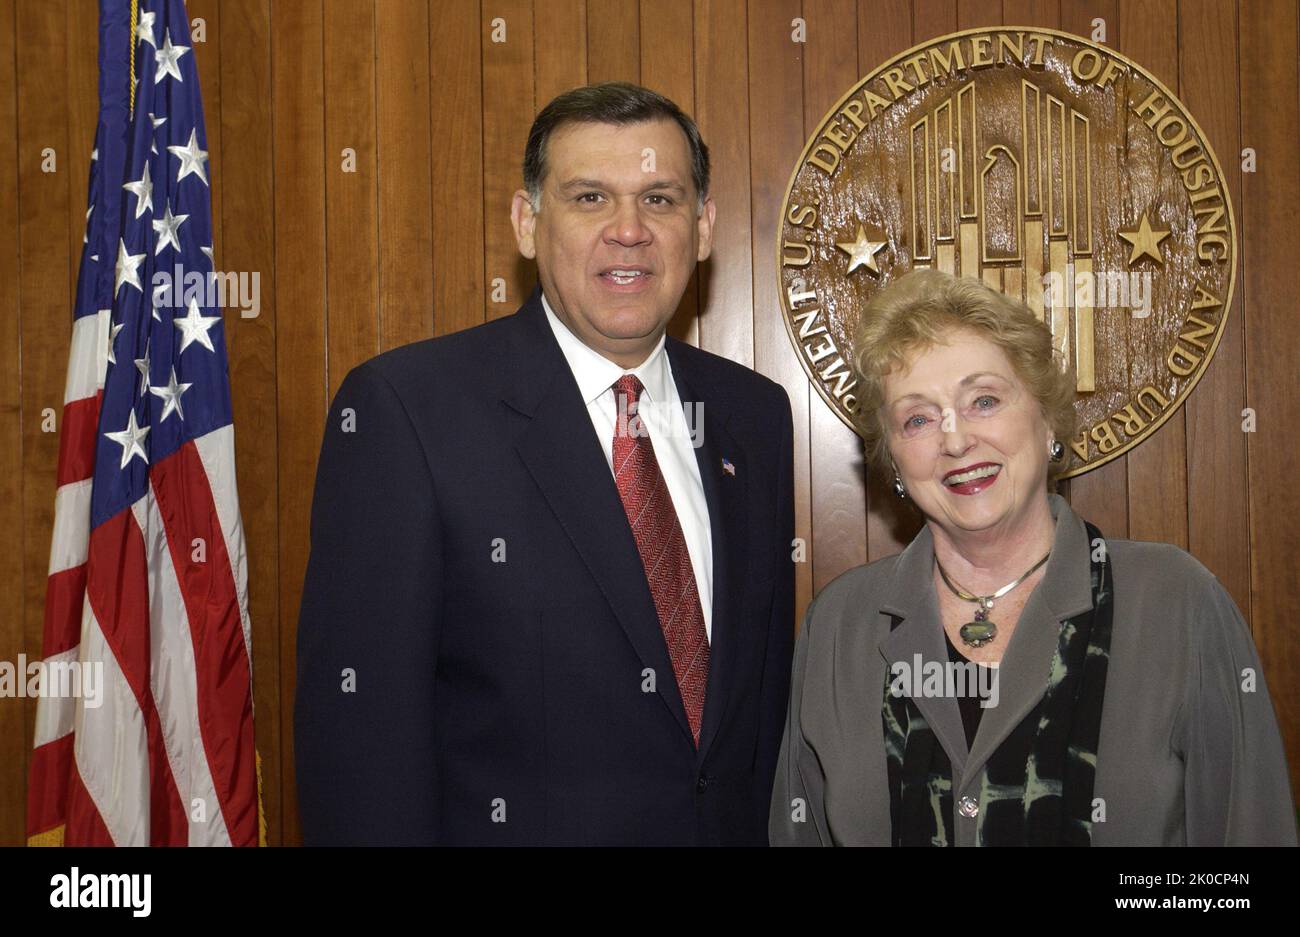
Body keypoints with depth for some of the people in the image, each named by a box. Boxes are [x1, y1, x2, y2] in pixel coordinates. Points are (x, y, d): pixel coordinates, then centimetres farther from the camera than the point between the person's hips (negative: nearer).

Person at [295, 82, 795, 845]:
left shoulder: (755, 415, 1)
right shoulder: (402, 408, -15)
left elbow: (769, 684, 6)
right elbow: (360, 718, -18)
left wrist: (765, 826, -1)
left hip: (731, 824, 5)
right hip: (514, 823, -4)